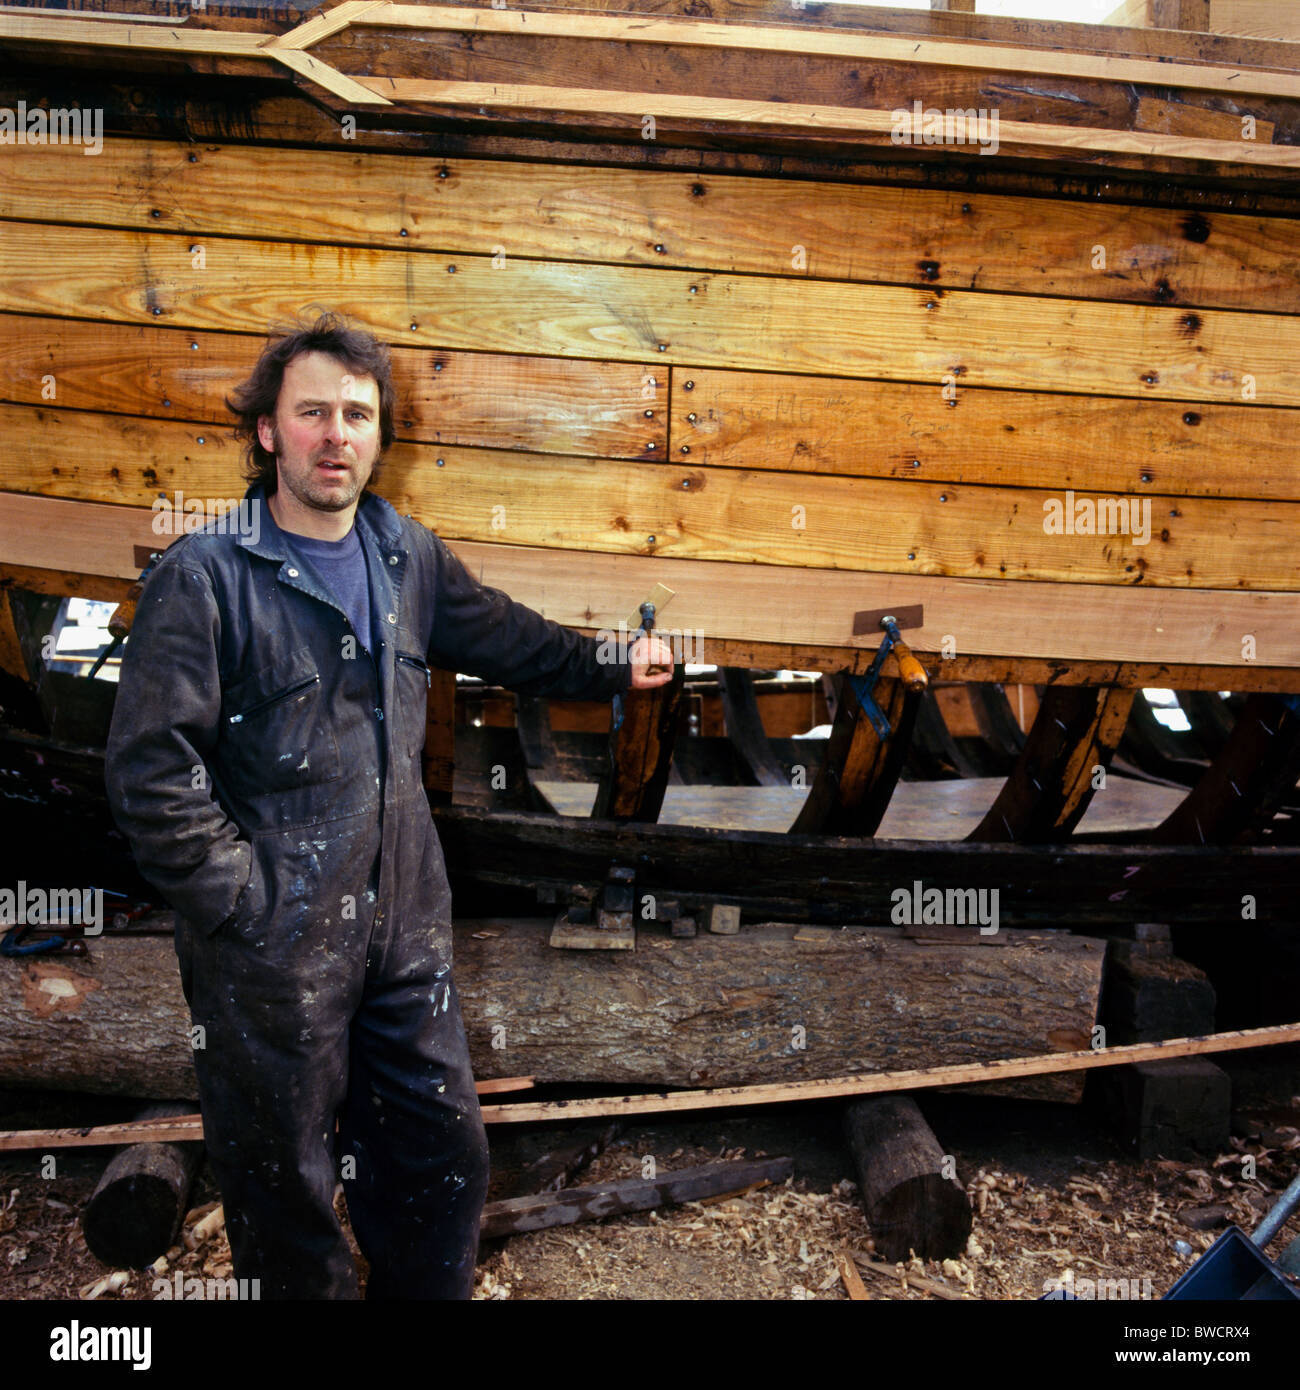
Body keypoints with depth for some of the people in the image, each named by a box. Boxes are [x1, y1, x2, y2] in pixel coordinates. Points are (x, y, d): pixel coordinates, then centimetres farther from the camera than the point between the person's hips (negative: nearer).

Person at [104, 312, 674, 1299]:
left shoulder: (409, 557, 4)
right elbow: (152, 773, -15)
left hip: (407, 923, 5)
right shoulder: (205, 577, -13)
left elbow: (506, 638, 20)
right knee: (288, 1183, 14)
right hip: (273, 947, -5)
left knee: (446, 1161, 18)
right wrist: (247, 904, -15)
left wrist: (614, 667, 24)